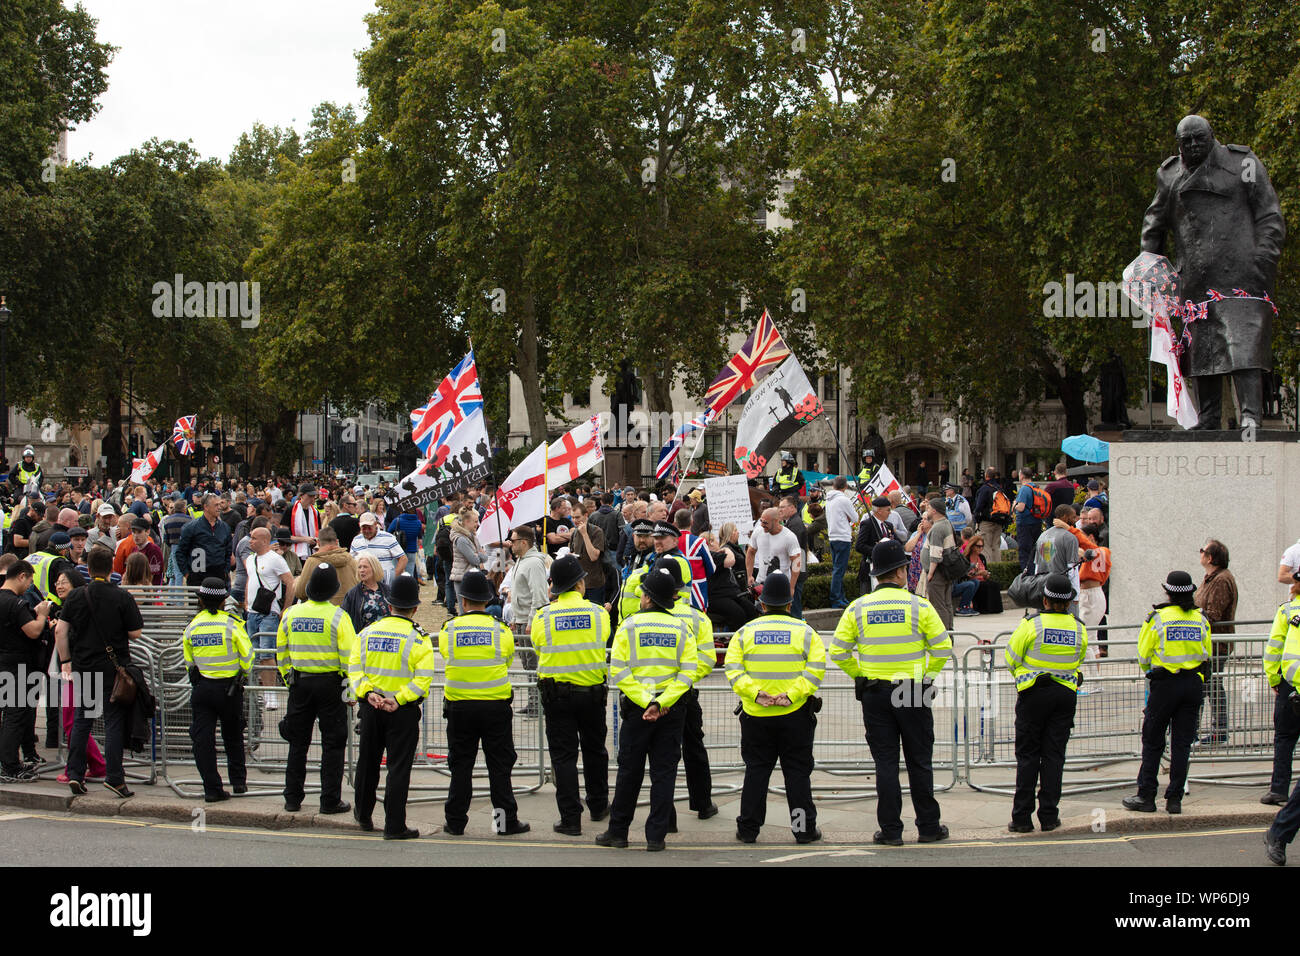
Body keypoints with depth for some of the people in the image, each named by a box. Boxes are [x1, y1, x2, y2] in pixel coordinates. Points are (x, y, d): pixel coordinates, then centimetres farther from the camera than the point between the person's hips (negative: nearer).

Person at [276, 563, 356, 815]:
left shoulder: (290, 614, 1)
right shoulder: (338, 617, -11)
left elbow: (281, 652, 9)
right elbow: (348, 656, -12)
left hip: (299, 683, 4)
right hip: (330, 683, -4)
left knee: (298, 742, 13)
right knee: (332, 744, 4)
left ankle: (292, 798, 15)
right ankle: (330, 801, 3)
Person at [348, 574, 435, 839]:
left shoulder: (367, 633, 3)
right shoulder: (418, 640, -8)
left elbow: (354, 668, -3)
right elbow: (423, 679, -18)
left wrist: (368, 694, -11)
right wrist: (399, 700, -18)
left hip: (370, 707, 4)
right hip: (403, 712, -4)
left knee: (368, 762, 19)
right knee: (398, 767, 1)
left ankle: (363, 815, 35)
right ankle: (394, 826, 0)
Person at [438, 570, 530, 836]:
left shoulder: (448, 631, -4)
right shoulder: (502, 631, -4)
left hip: (460, 707, 1)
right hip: (496, 706, -1)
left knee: (460, 766, 9)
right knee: (499, 765, 6)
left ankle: (456, 821, 12)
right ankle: (505, 821, 7)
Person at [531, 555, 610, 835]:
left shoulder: (543, 616, -8)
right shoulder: (599, 613, -5)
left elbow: (538, 647, 6)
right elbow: (603, 642, 8)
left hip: (556, 693, -1)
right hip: (593, 692, 1)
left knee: (563, 755, 2)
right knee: (594, 749, 20)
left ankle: (570, 818, -1)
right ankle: (598, 806, 34)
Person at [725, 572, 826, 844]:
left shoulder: (744, 633, 3)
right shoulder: (805, 632, 0)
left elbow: (734, 670, -6)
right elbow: (816, 668, -11)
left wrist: (755, 693, -13)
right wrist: (792, 694, -16)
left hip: (756, 716, 1)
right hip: (795, 715, -1)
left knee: (756, 771, 9)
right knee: (797, 771, 7)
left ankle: (748, 829, 11)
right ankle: (804, 828, 9)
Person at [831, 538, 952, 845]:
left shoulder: (858, 608, -1)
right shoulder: (919, 606, -6)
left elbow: (838, 652, 0)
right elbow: (943, 649, -5)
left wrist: (860, 675, 10)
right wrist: (926, 674, 8)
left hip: (875, 694, 1)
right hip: (914, 694, -1)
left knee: (885, 763, 5)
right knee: (919, 762, 8)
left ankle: (890, 830, 5)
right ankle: (928, 826, 14)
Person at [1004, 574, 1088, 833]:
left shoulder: (1031, 624, -11)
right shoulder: (1079, 628, 0)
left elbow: (1011, 659, -3)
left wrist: (1021, 676, 17)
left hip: (1033, 695, -3)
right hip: (1065, 694, 3)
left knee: (1027, 755, 4)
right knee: (1054, 755, 8)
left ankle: (1022, 817, 2)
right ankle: (1049, 816, 8)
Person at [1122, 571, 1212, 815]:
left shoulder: (1158, 618, -8)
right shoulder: (1201, 619, 3)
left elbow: (1144, 655, -2)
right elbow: (1206, 655, 10)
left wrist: (1149, 672, 18)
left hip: (1165, 684, -3)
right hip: (1193, 684, 3)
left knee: (1152, 742, 6)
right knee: (1182, 743, 7)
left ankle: (1146, 796, 8)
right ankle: (1175, 799, 7)